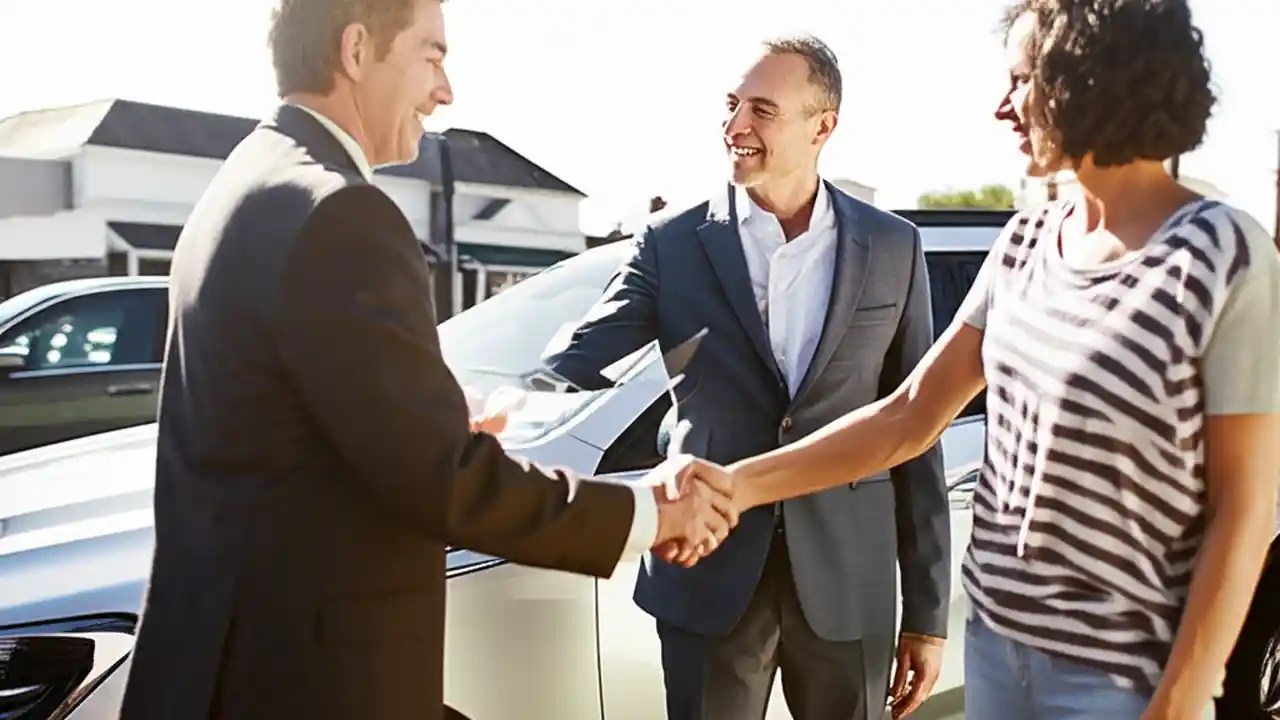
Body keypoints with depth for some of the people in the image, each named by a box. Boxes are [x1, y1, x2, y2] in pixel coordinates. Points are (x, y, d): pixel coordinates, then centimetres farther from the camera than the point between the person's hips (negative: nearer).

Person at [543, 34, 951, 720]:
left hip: (846, 580, 1)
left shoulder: (892, 248, 1)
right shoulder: (673, 245, -2)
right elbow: (575, 366, -10)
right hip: (708, 572, 0)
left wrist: (927, 607, 3)